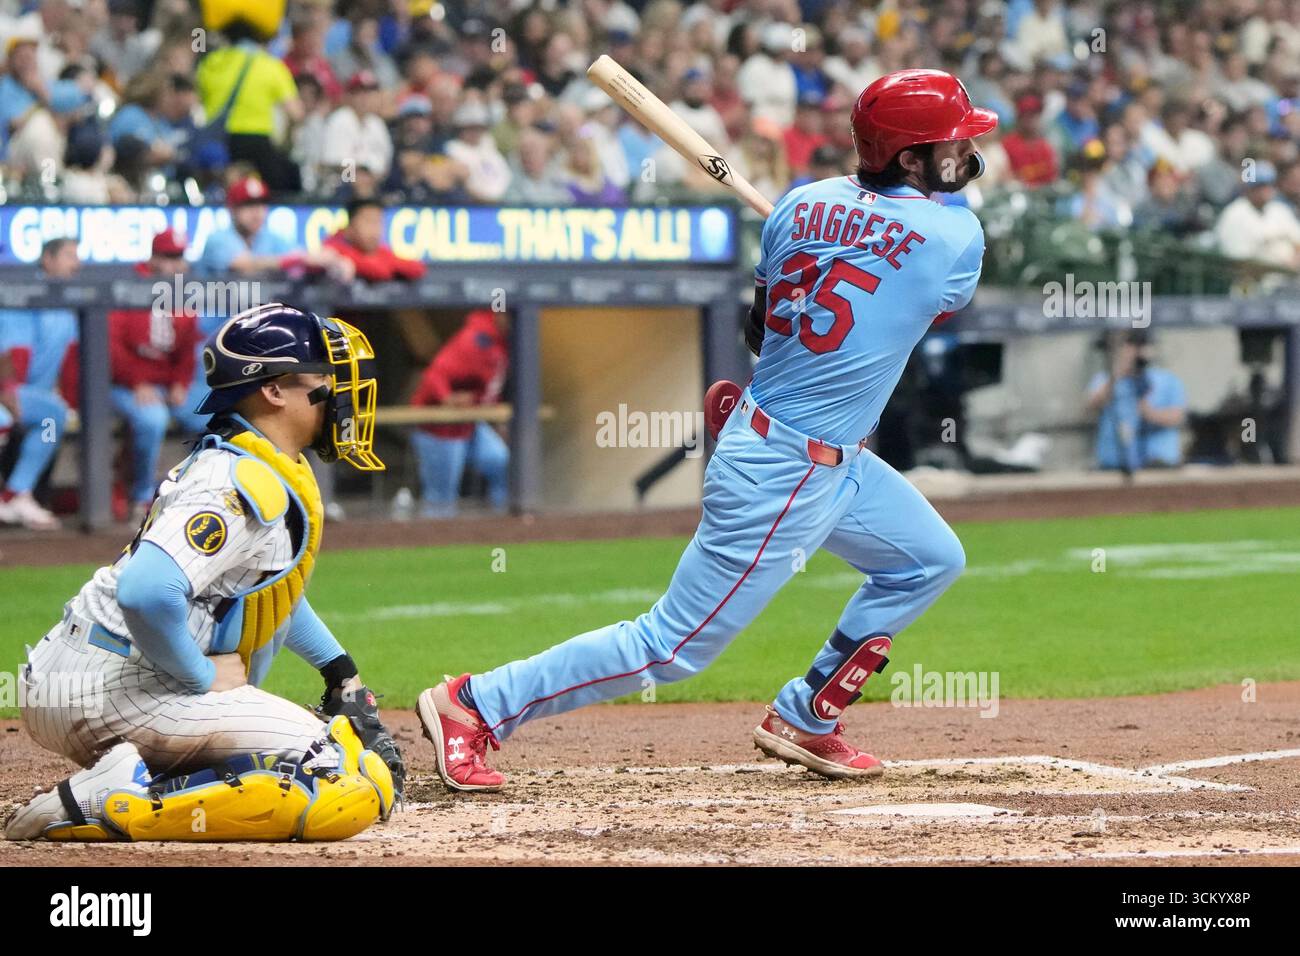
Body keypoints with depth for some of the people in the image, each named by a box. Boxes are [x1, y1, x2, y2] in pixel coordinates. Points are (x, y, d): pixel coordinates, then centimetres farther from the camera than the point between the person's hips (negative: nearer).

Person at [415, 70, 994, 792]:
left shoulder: (803, 204, 1)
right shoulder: (957, 237, -15)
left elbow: (759, 328, 11)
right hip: (786, 474, -9)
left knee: (931, 560, 21)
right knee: (676, 645, -2)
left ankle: (804, 720, 26)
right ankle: (473, 707, 1)